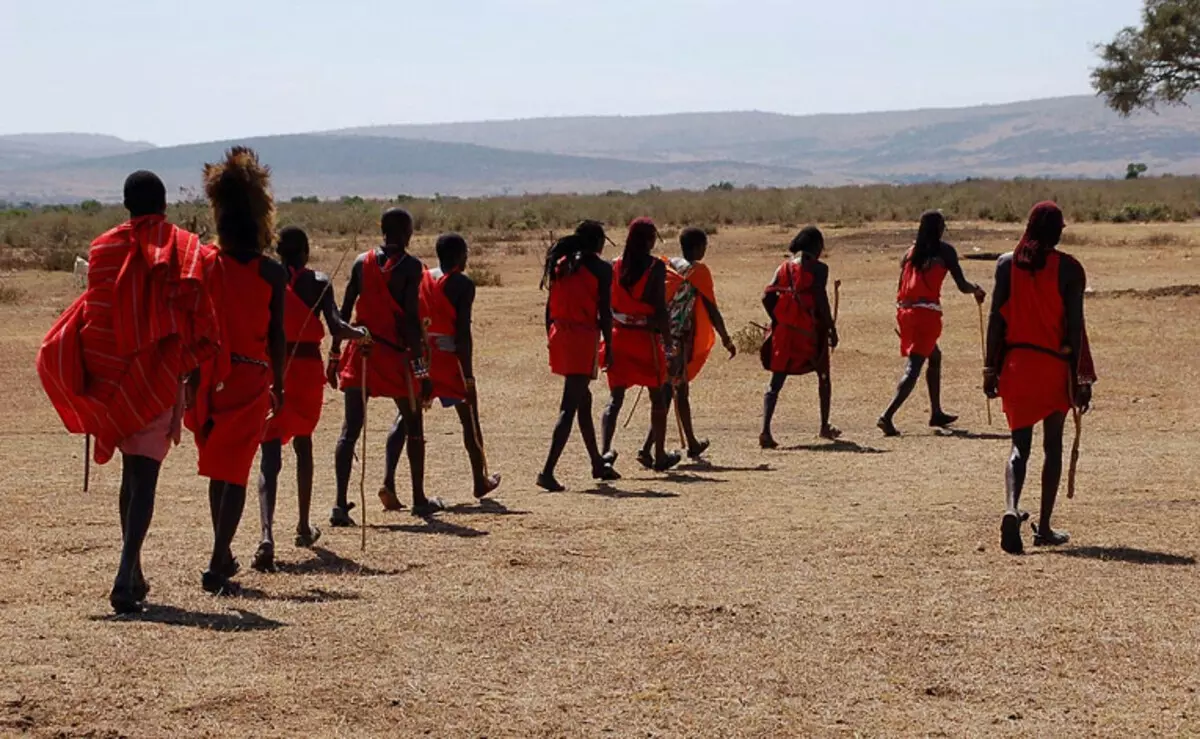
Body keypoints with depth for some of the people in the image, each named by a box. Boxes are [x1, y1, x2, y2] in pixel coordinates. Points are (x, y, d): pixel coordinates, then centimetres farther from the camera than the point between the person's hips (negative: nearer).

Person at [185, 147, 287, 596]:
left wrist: (188, 375, 5)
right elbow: (276, 336, -2)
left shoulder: (202, 263, -2)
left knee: (218, 470, 19)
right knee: (234, 472, 0)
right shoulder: (271, 273, -4)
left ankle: (223, 557, 29)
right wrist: (278, 386, 8)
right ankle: (217, 566, -11)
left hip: (208, 378, 2)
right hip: (251, 379, -2)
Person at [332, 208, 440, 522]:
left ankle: (341, 504, -9)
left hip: (361, 352, 3)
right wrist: (421, 366, -12)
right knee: (413, 425, 14)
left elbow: (344, 310, 5)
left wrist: (335, 352, 12)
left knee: (350, 428, 1)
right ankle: (419, 500, 21)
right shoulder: (410, 266, -7)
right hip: (395, 354, -3)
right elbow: (411, 318, -13)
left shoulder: (362, 262, 6)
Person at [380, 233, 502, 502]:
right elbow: (463, 331, -11)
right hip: (449, 357, -4)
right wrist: (468, 374, -10)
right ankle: (481, 481, 28)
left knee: (406, 416, -1)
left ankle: (388, 482, -18)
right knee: (469, 417, 14)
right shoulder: (463, 285, -6)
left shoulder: (419, 280, 9)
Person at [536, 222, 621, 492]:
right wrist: (608, 347, -1)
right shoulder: (600, 268, -6)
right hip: (584, 337, -7)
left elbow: (550, 306, 11)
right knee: (570, 407, -7)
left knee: (583, 400, 21)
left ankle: (597, 464, 34)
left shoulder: (560, 264, 11)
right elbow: (604, 311, -8)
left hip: (560, 335, 7)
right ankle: (547, 471, -16)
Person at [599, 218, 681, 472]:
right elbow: (660, 308, -13)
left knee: (615, 398, 2)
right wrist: (668, 343, -8)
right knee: (658, 397, 13)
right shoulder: (656, 267, -10)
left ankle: (606, 451, -18)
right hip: (646, 336, -3)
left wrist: (609, 338, 13)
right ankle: (660, 456, 21)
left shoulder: (615, 265, 3)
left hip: (619, 336, 3)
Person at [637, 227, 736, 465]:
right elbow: (711, 310, -5)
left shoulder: (666, 265, 11)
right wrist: (726, 339, 4)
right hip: (679, 339, -7)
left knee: (680, 388, 21)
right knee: (668, 391, -7)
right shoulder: (698, 271, -6)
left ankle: (692, 444, 35)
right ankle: (646, 449, -18)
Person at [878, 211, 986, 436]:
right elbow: (962, 286, -2)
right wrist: (977, 290, 18)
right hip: (927, 313, -7)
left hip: (905, 311, 7)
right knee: (913, 368, -9)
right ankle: (887, 416, -23)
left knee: (934, 356, 26)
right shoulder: (944, 251, -1)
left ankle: (936, 413, 31)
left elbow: (901, 289, 13)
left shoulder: (911, 252, 14)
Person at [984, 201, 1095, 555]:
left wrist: (990, 368, 5)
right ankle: (1044, 528, 14)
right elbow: (1075, 325, -7)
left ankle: (1012, 510, -21)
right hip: (1055, 365, -2)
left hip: (1016, 363, 2)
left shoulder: (1007, 264, 1)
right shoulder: (1069, 268, -5)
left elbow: (996, 319, 0)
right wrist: (1082, 378, -3)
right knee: (1053, 445, 11)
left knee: (1020, 443, 6)